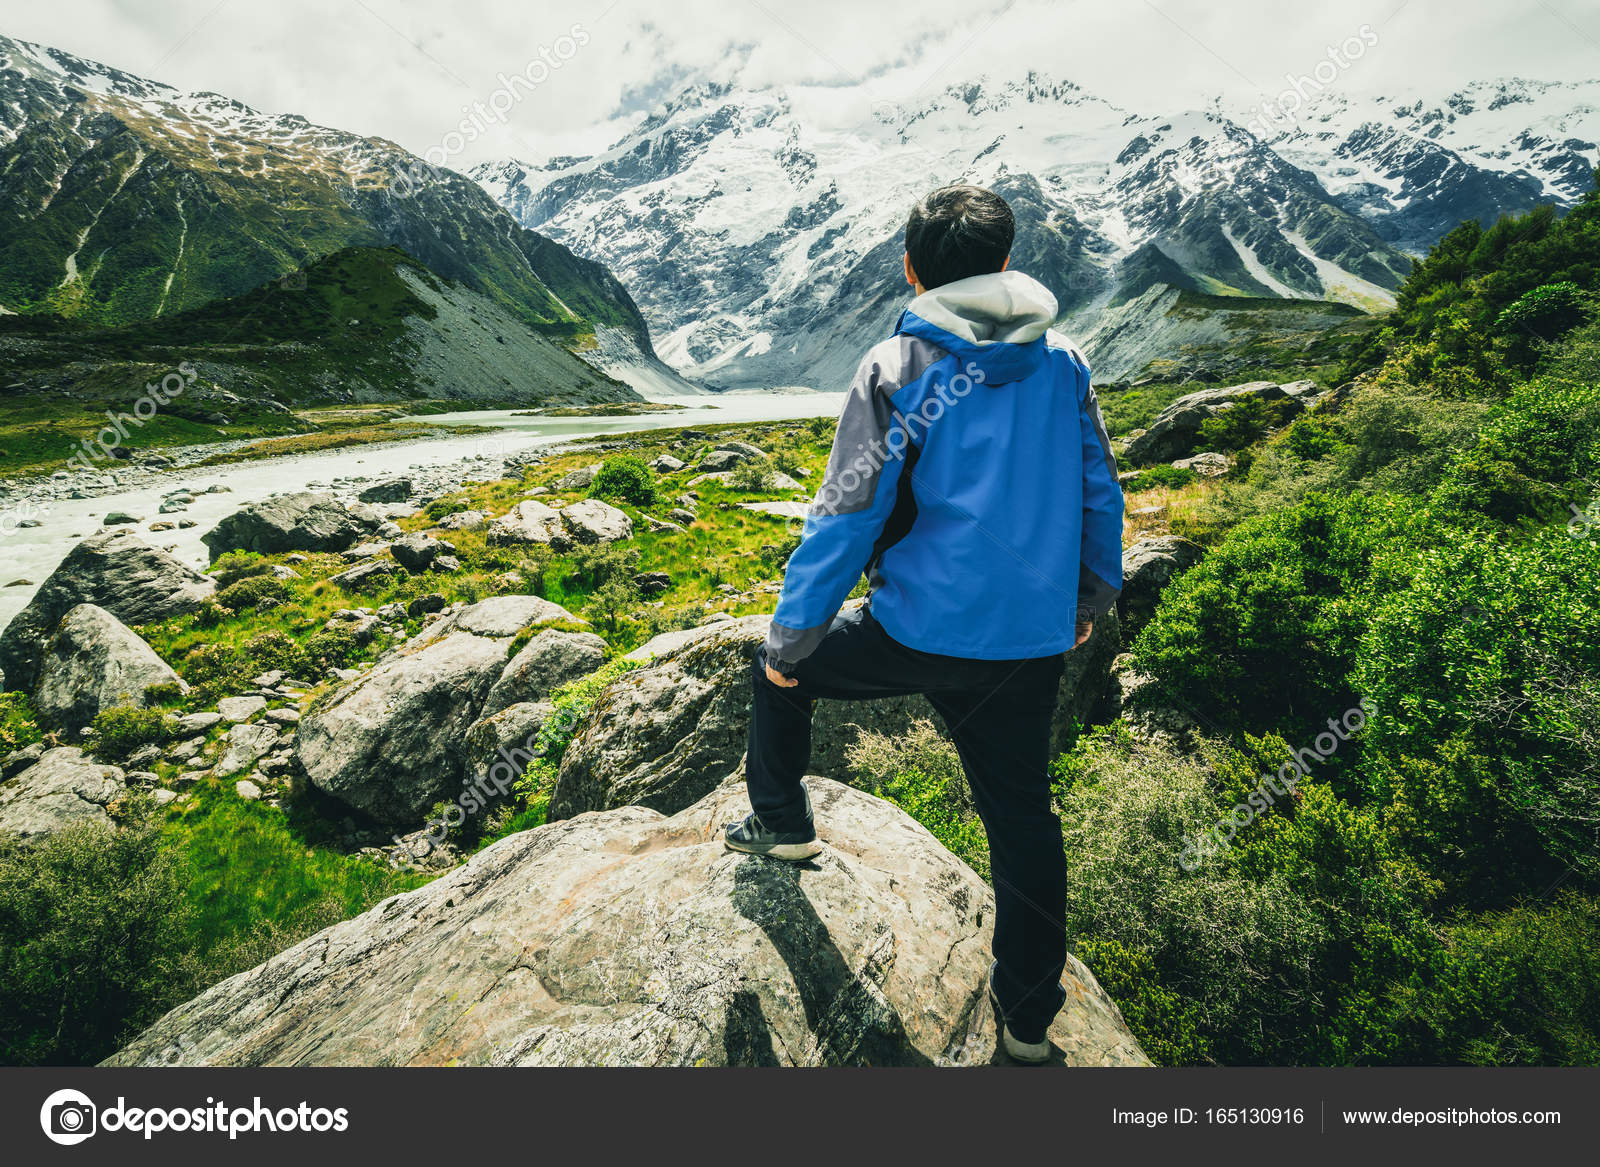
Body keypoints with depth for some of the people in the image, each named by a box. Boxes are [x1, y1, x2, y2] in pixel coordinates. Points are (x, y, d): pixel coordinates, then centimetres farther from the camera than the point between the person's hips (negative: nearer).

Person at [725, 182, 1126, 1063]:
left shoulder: (897, 371, -9)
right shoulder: (1063, 362, 5)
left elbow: (845, 519, -12)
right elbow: (1099, 493, 13)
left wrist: (790, 638, -2)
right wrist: (1091, 598, 27)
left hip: (919, 634, -4)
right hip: (1034, 644, 5)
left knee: (780, 667, 22)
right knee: (1021, 817, 18)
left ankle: (781, 823, 36)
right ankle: (1029, 1015, 32)